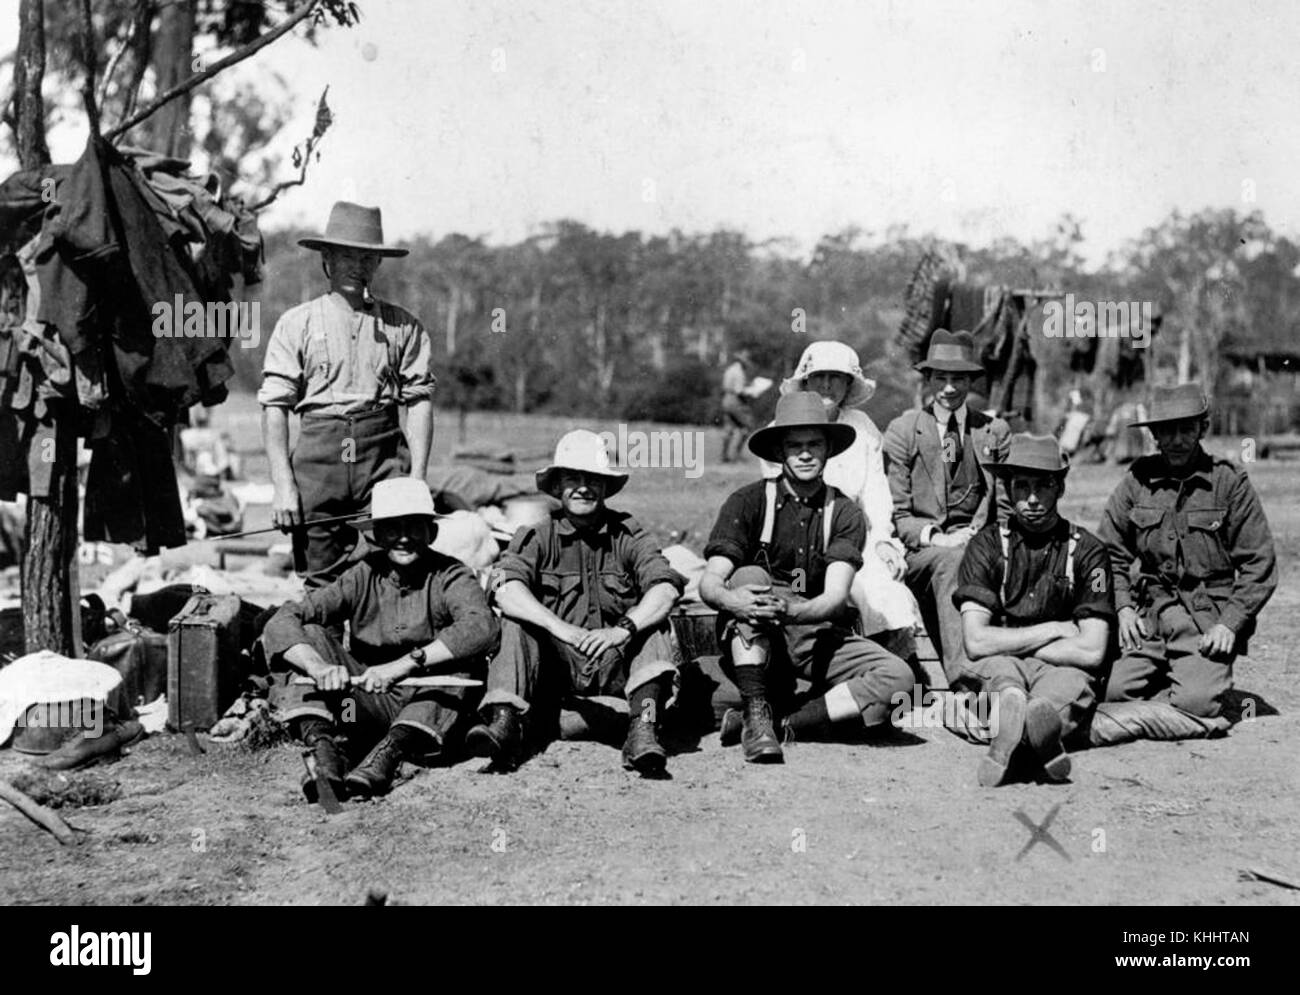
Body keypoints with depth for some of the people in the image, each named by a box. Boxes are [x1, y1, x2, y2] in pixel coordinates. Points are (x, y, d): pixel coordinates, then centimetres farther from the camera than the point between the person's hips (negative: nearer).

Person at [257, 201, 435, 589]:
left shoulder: (402, 325, 10)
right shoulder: (297, 324, 8)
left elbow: (420, 400, 6)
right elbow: (274, 408, 4)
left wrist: (417, 478, -4)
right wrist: (283, 485, -5)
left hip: (385, 456, 0)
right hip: (319, 455, 0)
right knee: (324, 580, -1)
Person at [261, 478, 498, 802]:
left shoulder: (449, 577, -5)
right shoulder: (363, 577, 1)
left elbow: (482, 626, -28)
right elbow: (281, 623, -9)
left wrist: (403, 665, -36)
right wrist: (318, 667, -30)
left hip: (432, 713, -2)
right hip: (369, 707, 2)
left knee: (461, 660, -27)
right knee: (308, 636, -12)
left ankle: (388, 753, -42)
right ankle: (324, 750, -32)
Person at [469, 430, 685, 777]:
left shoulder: (627, 534, 3)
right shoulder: (538, 536, 1)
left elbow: (666, 588, -13)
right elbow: (506, 589, -18)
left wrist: (623, 629, -30)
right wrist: (562, 629, -31)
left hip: (616, 668, 0)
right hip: (554, 670, 0)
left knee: (653, 625, -22)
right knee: (515, 620, -21)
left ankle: (643, 731, -38)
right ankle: (504, 723, -36)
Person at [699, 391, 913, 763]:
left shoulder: (844, 513, 2)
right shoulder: (749, 502, -1)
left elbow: (835, 598, -11)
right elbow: (709, 583, -12)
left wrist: (790, 612, -34)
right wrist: (734, 600, -37)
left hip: (816, 637, 2)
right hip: (751, 643, -1)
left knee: (897, 678, -22)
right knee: (749, 576, -31)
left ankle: (781, 724, -25)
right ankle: (756, 712, -32)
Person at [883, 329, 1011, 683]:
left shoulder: (995, 432, 15)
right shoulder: (902, 431, 7)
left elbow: (1005, 508, 14)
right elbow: (895, 514, 4)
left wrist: (976, 536, -7)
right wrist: (936, 537, -14)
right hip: (920, 550, -2)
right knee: (951, 559, -36)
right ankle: (963, 678, -47)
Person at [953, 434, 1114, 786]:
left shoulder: (1087, 551, 3)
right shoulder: (987, 545, 3)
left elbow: (1091, 651, -5)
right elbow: (976, 642, -7)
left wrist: (1009, 643, -4)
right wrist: (1054, 631, -6)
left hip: (1061, 670, 0)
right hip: (994, 671, 0)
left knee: (1070, 682, -35)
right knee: (999, 668, -35)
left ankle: (1010, 734, -67)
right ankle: (1042, 739, -66)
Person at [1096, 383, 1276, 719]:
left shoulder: (1230, 482, -1)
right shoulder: (1137, 480, 5)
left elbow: (1259, 565, -1)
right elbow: (1111, 553, 13)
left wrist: (1230, 623, -11)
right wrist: (1123, 606, -3)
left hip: (1209, 620, -2)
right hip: (1149, 615, 2)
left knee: (1197, 701, -25)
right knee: (1115, 690, -19)